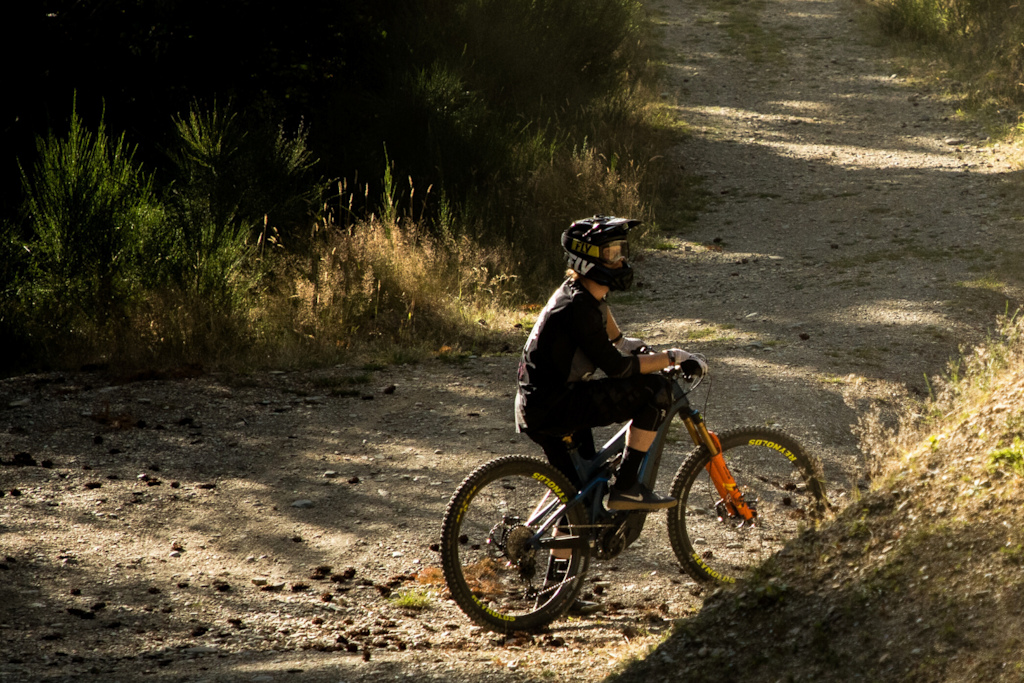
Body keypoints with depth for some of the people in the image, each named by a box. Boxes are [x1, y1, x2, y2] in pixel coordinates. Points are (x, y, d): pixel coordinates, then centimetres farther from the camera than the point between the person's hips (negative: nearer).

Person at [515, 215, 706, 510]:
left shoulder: (578, 289, 10)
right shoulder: (578, 308, -21)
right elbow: (617, 367, -20)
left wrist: (620, 340, 46)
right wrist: (670, 358, -12)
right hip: (553, 409, -10)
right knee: (655, 391, -15)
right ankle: (626, 487, -12)